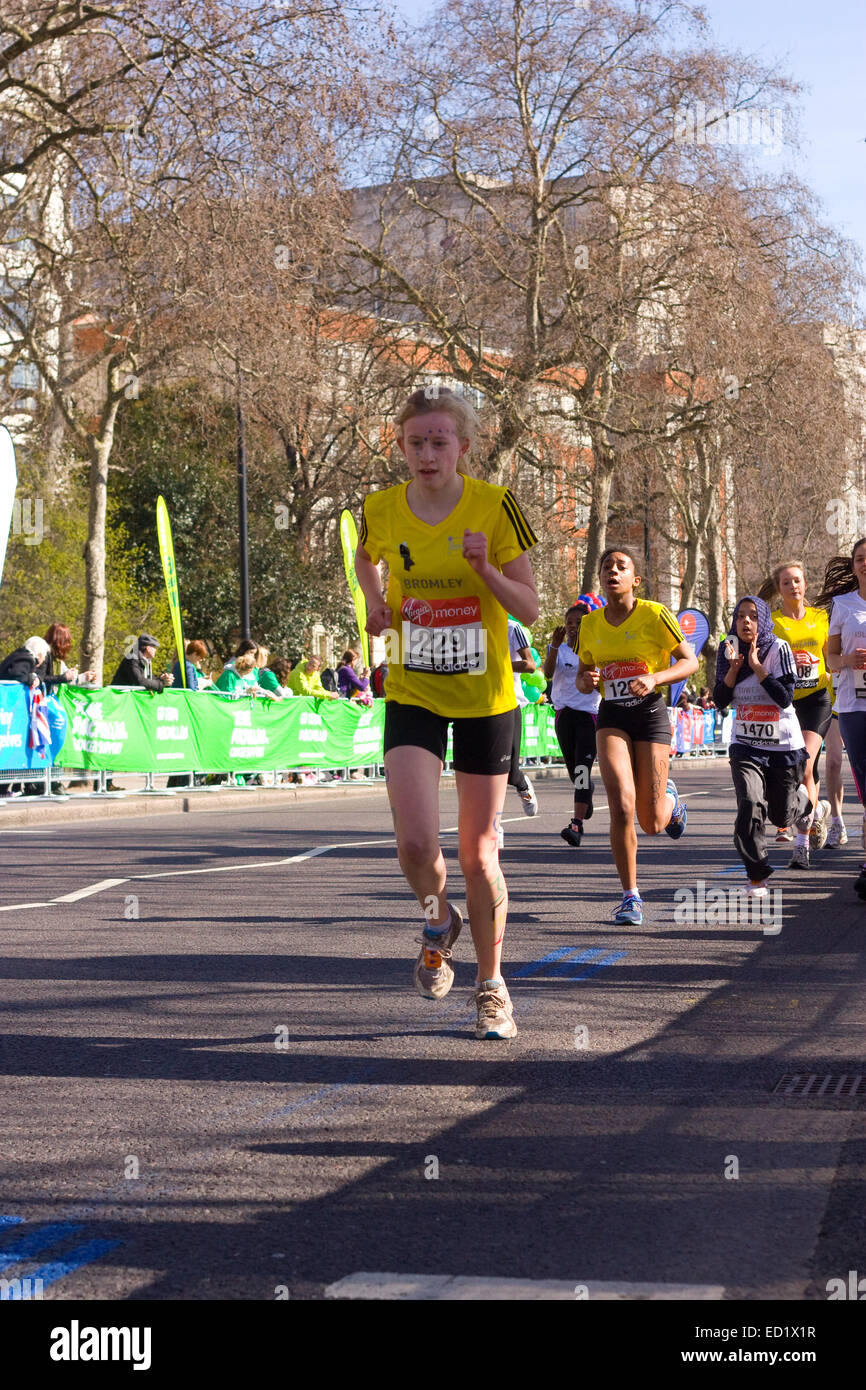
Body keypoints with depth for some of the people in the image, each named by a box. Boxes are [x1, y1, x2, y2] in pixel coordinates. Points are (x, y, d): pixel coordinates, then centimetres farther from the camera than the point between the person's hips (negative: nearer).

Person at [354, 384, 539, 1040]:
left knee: (479, 854, 3)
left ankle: (491, 983, 24)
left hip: (486, 699, -1)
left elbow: (531, 610, -8)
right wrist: (377, 602, 1)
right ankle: (439, 923, 19)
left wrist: (486, 569, -25)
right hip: (413, 696, 1)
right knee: (416, 843, -16)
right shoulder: (382, 510, -5)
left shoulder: (496, 506, -11)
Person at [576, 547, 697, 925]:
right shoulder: (590, 624, 5)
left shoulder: (654, 615, -7)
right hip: (611, 716, 2)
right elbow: (583, 679, 16)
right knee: (621, 807, -18)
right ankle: (630, 897, -3)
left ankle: (669, 798, 39)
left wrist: (655, 678, -21)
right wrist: (586, 681, -8)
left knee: (652, 824, -1)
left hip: (650, 713, -2)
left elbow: (690, 661, -4)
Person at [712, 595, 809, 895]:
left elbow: (785, 697, -19)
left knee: (782, 816, 10)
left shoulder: (779, 649, -12)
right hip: (745, 744, 2)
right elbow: (720, 700, -3)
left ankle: (803, 797, 49)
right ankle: (757, 876, -7)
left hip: (784, 746, -2)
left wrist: (756, 665, -23)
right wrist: (733, 666, -17)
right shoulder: (728, 649, 0)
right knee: (750, 805, -20)